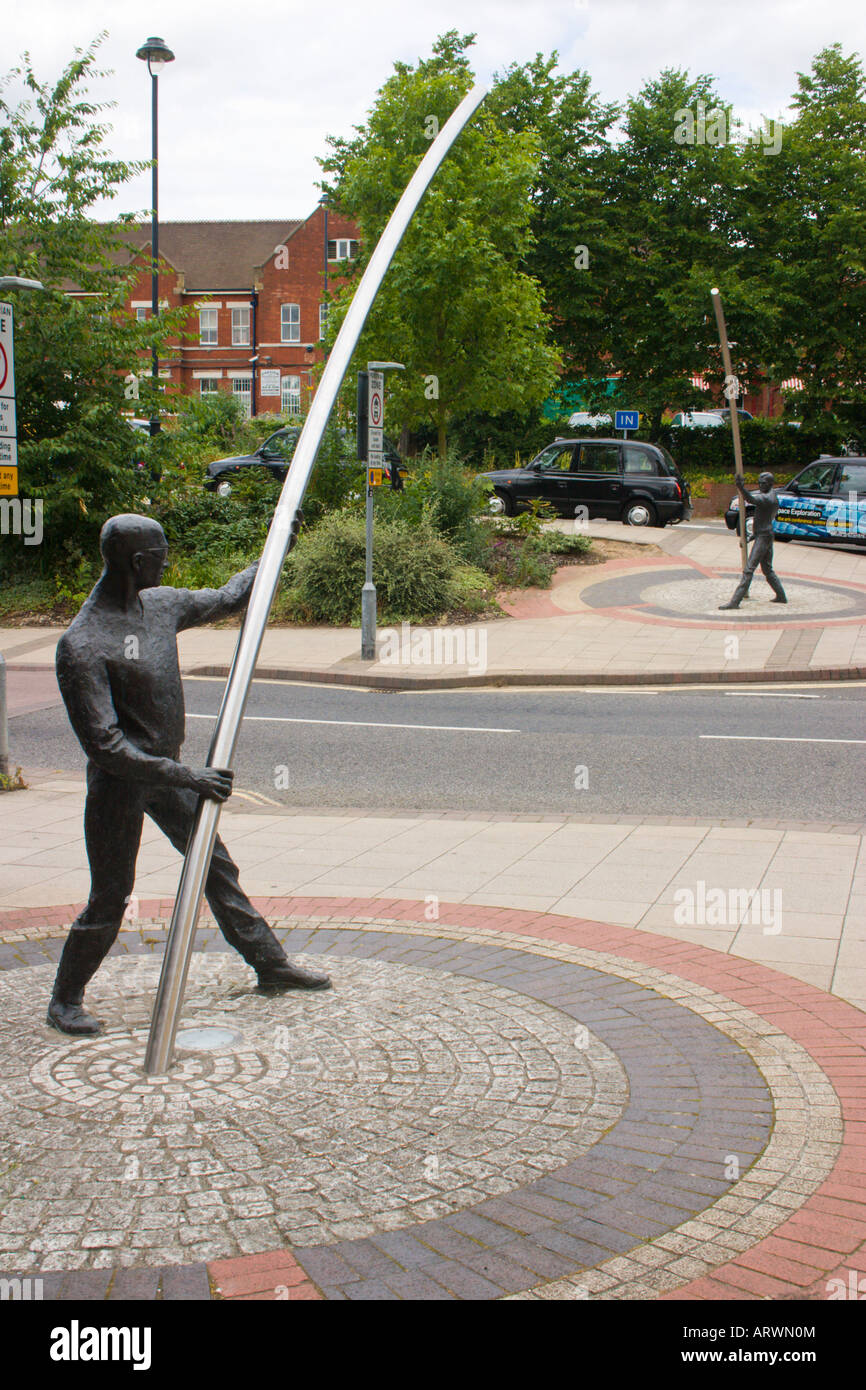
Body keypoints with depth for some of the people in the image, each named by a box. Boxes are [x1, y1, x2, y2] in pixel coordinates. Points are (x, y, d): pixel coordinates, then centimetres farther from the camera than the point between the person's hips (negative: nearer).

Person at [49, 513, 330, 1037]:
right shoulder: (81, 645, -23)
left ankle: (270, 963, 25)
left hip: (168, 771, 7)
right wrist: (186, 776, -31)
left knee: (217, 866, 13)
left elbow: (225, 599, 22)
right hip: (119, 784, -7)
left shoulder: (160, 604, 0)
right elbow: (104, 744, -27)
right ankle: (65, 999, 19)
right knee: (110, 899, 0)